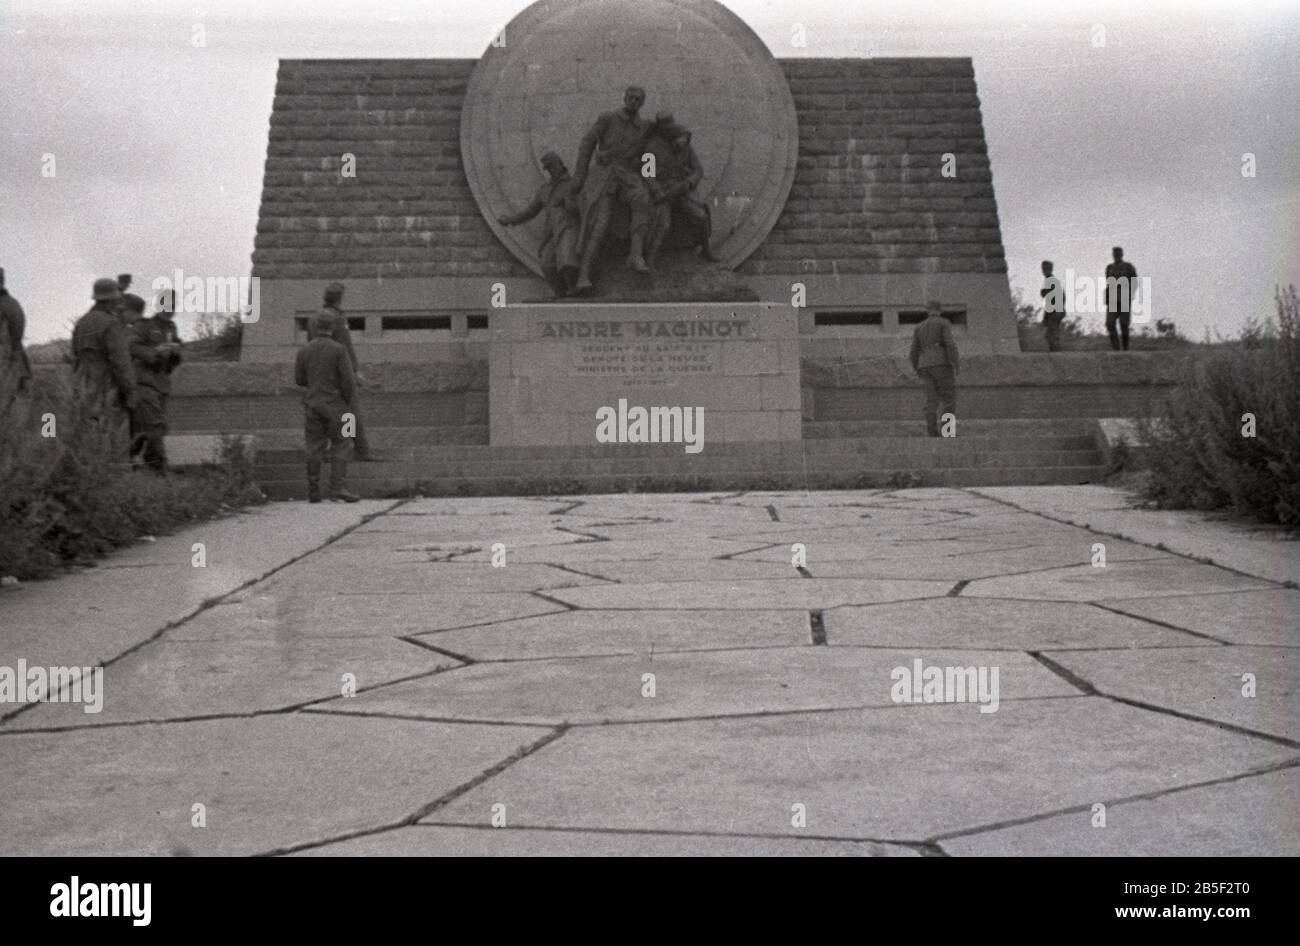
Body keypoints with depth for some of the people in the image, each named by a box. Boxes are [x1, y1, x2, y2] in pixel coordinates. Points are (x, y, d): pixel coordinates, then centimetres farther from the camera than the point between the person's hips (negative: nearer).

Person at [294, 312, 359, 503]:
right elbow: (348, 379, -10)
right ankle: (338, 489, -9)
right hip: (335, 405, -3)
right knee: (339, 448, 1)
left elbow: (299, 379, 8)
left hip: (312, 404, 3)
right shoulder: (339, 350, -7)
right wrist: (350, 403, 2)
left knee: (314, 449, 6)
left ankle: (313, 492, 6)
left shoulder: (303, 351, 2)